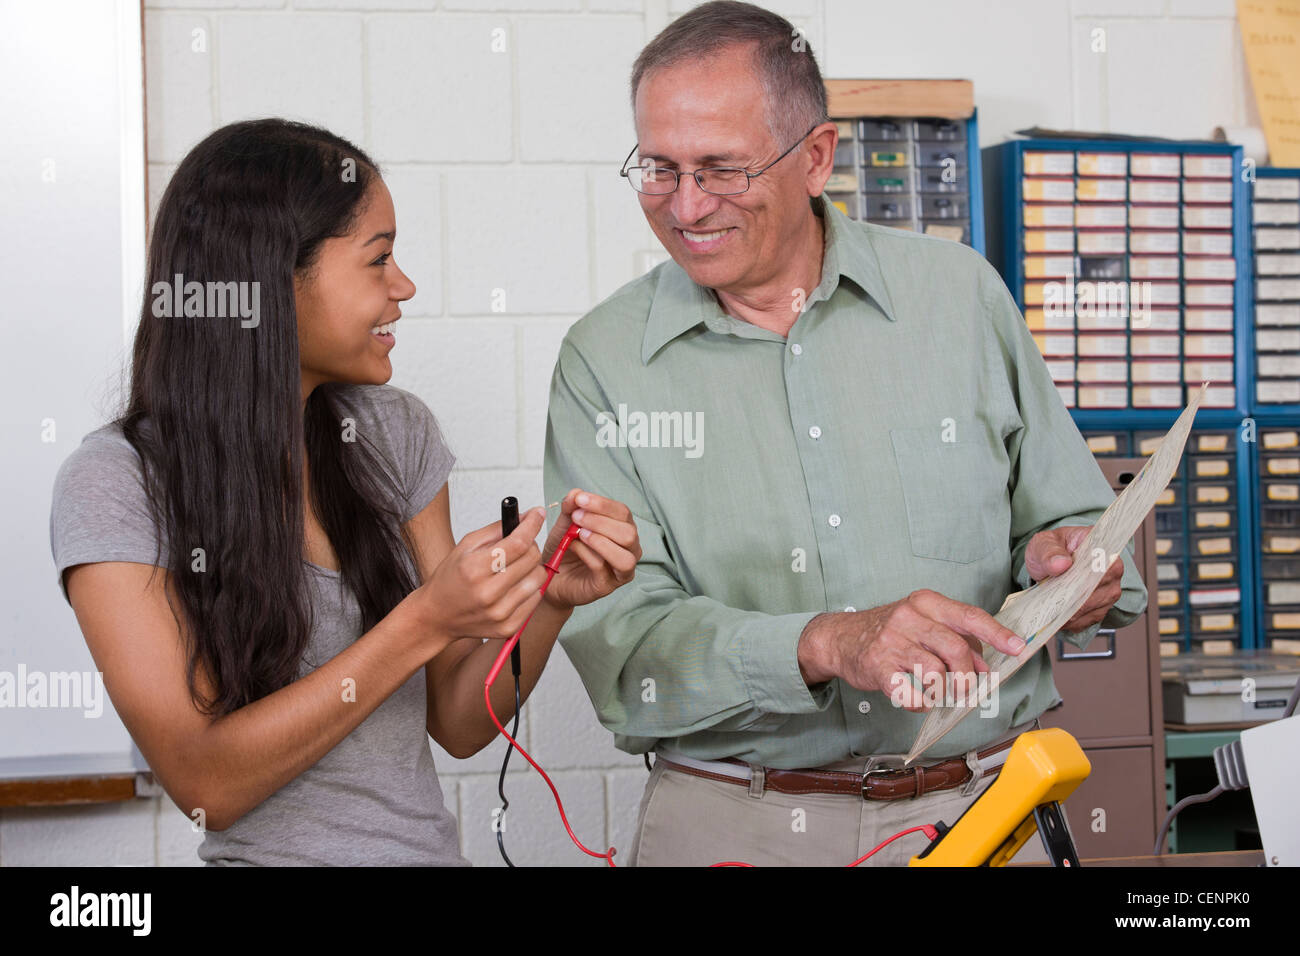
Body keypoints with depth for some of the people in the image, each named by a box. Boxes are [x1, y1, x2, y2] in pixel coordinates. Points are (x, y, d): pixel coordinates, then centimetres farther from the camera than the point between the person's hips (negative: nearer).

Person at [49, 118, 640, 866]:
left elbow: (457, 725, 7)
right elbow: (205, 783, -15)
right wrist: (423, 625, -19)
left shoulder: (395, 432, 5)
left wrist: (551, 600, -9)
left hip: (434, 846, 3)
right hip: (269, 852, -3)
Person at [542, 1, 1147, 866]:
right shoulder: (604, 359, -3)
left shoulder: (959, 293, 2)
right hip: (729, 825, -1)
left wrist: (1068, 565, -13)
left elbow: (1069, 519, 10)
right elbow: (616, 637, -13)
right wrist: (824, 645, -27)